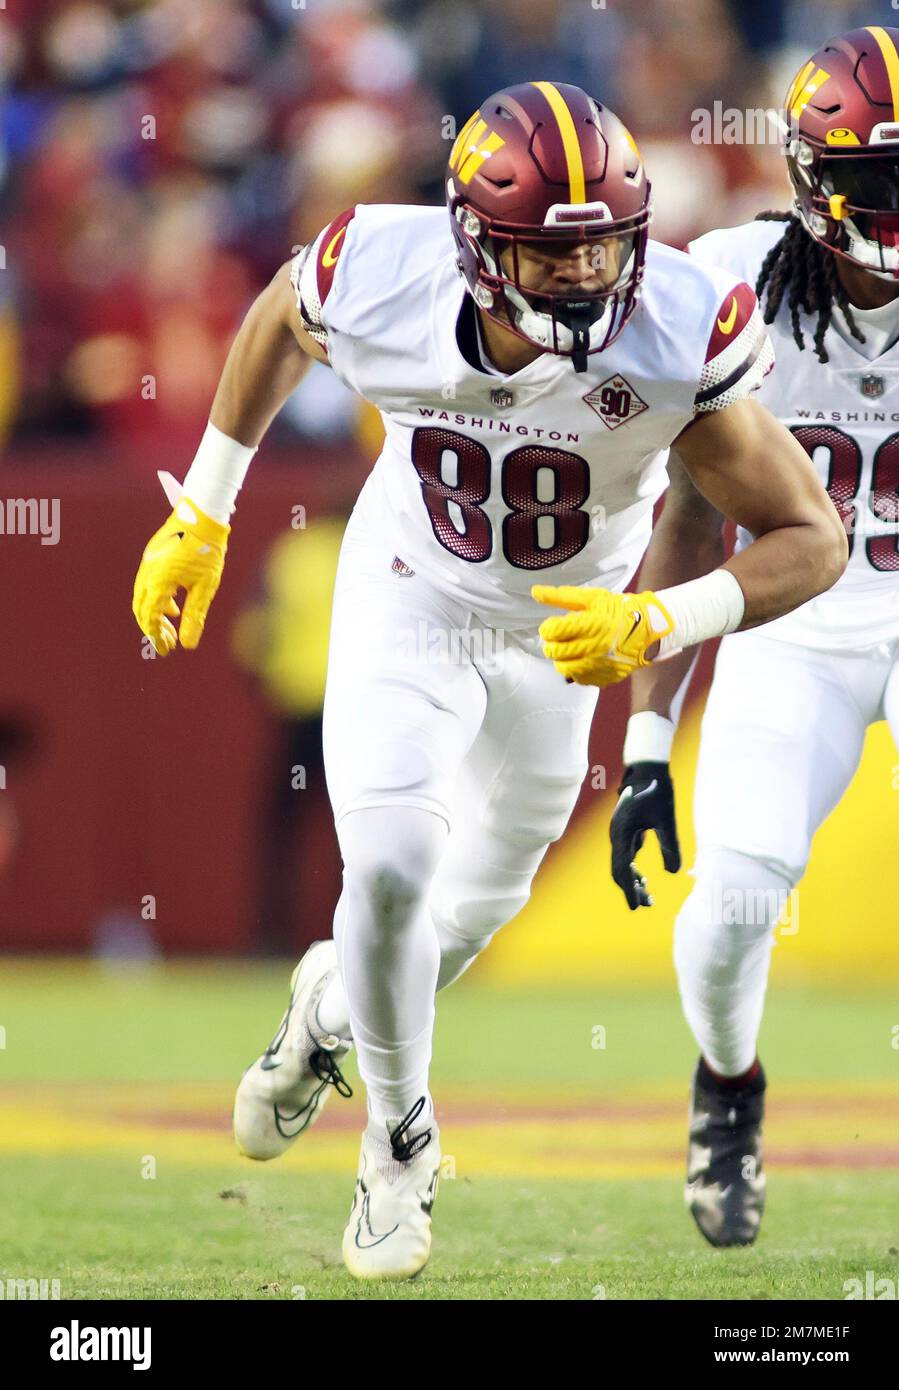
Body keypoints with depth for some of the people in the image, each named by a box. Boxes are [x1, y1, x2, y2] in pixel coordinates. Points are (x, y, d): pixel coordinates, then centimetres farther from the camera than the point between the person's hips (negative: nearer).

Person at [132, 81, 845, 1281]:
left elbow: (811, 539, -28)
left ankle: (337, 1005, 54)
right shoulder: (382, 285, -32)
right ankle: (398, 1135, 9)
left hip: (558, 635, 1)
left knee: (483, 897, 19)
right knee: (391, 868, -19)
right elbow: (280, 320, -4)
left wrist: (662, 627, -42)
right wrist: (202, 512, 2)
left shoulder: (679, 341, -36)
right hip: (406, 605, -1)